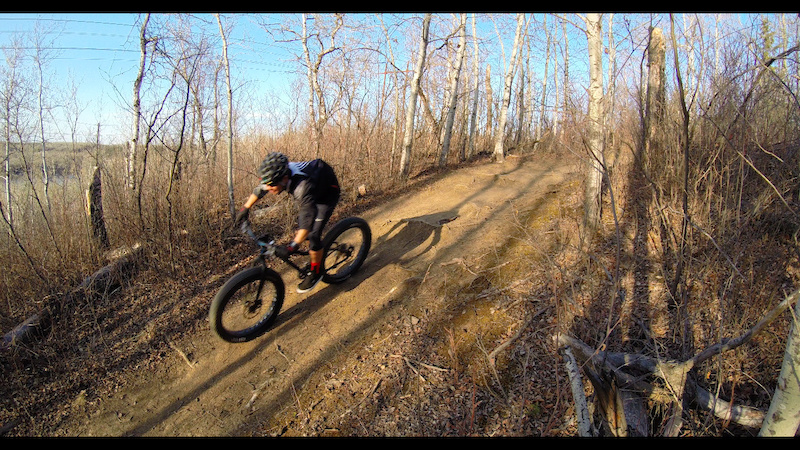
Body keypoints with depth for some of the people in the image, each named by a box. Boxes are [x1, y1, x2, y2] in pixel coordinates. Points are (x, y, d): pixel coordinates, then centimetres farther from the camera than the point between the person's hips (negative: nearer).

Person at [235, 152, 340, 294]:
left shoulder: (302, 186, -45)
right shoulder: (277, 176, -22)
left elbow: (308, 219, -47)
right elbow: (259, 190, 0)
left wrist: (291, 247, -50)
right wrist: (245, 208, 7)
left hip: (327, 193, -7)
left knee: (313, 234, -13)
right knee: (300, 226, 7)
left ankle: (315, 273, 6)